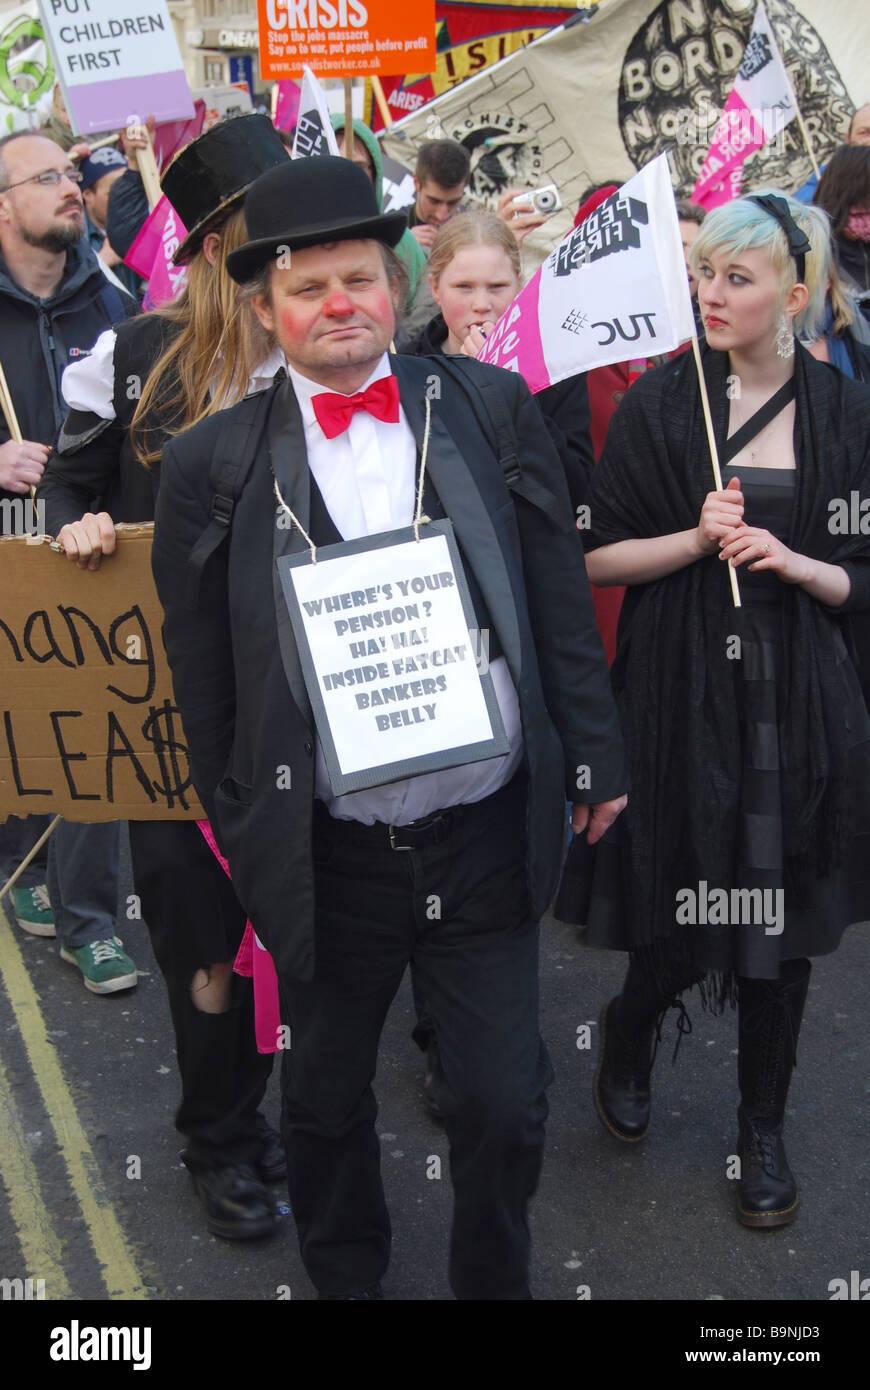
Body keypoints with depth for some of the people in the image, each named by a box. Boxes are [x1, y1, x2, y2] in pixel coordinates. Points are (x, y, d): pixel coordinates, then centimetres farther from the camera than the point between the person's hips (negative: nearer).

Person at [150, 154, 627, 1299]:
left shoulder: (492, 410, 0)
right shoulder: (213, 464, -4)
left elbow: (560, 598, 4)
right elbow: (201, 678, 2)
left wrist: (594, 759, 5)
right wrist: (241, 835, 5)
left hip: (488, 835, 1)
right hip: (328, 855, 0)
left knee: (504, 1105, 12)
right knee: (325, 1099, 19)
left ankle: (495, 1281, 41)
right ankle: (344, 1276, 48)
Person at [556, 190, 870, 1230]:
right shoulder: (658, 404, -1)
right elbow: (597, 556, -1)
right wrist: (699, 539, -15)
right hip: (679, 689, -1)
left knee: (780, 927, 9)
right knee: (678, 935, 3)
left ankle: (763, 1127, 30)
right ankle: (628, 1028, 39)